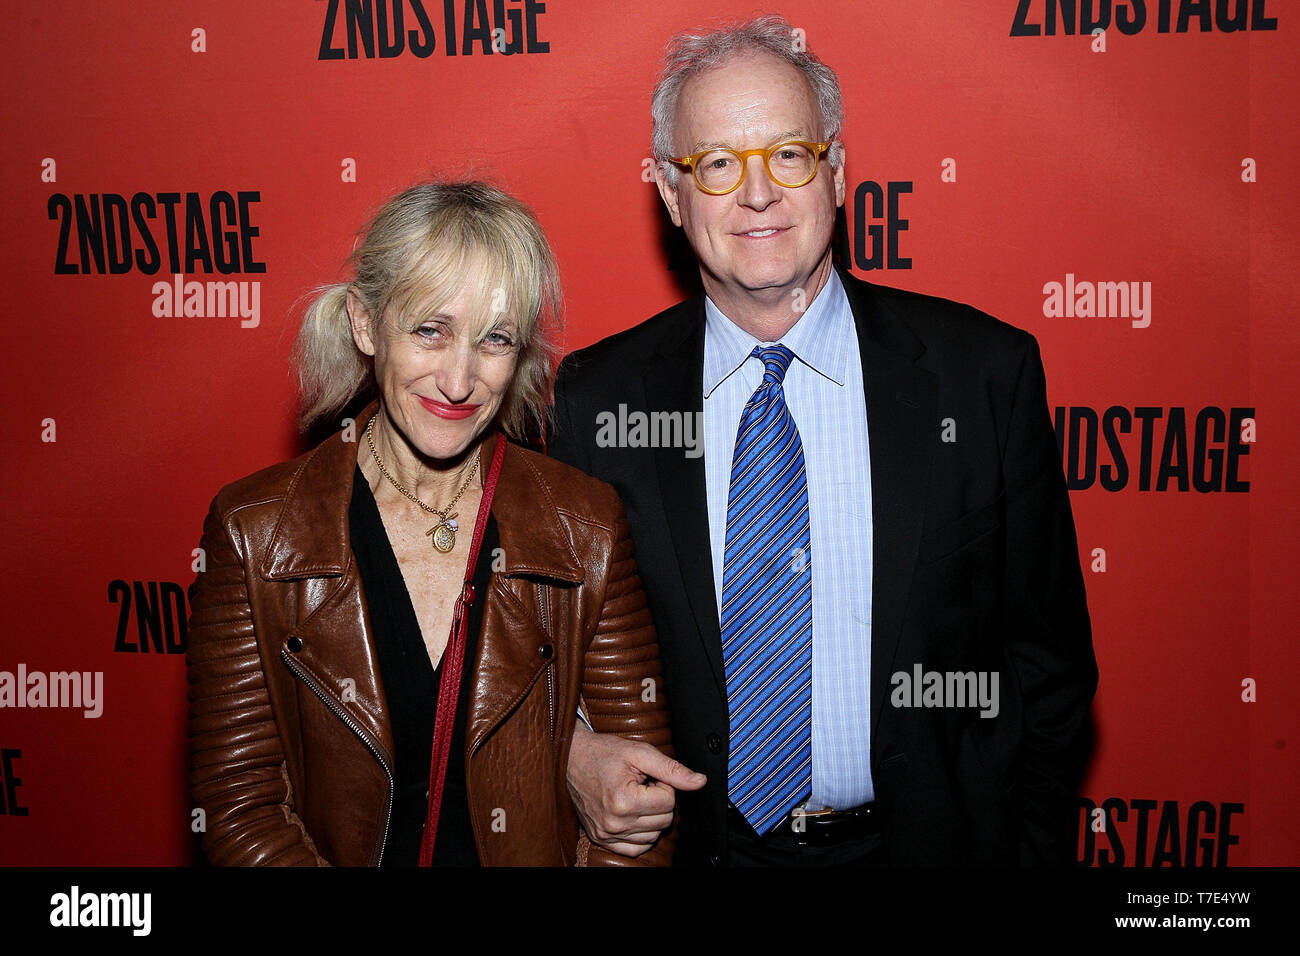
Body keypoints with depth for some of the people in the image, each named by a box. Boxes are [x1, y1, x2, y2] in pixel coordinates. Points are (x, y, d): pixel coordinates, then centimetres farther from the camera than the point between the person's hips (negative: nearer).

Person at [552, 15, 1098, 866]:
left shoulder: (984, 373, -9)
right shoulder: (598, 397, -7)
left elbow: (1048, 659, -4)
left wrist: (1032, 847, -8)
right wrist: (577, 752, -16)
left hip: (932, 838, 0)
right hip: (698, 841, 1)